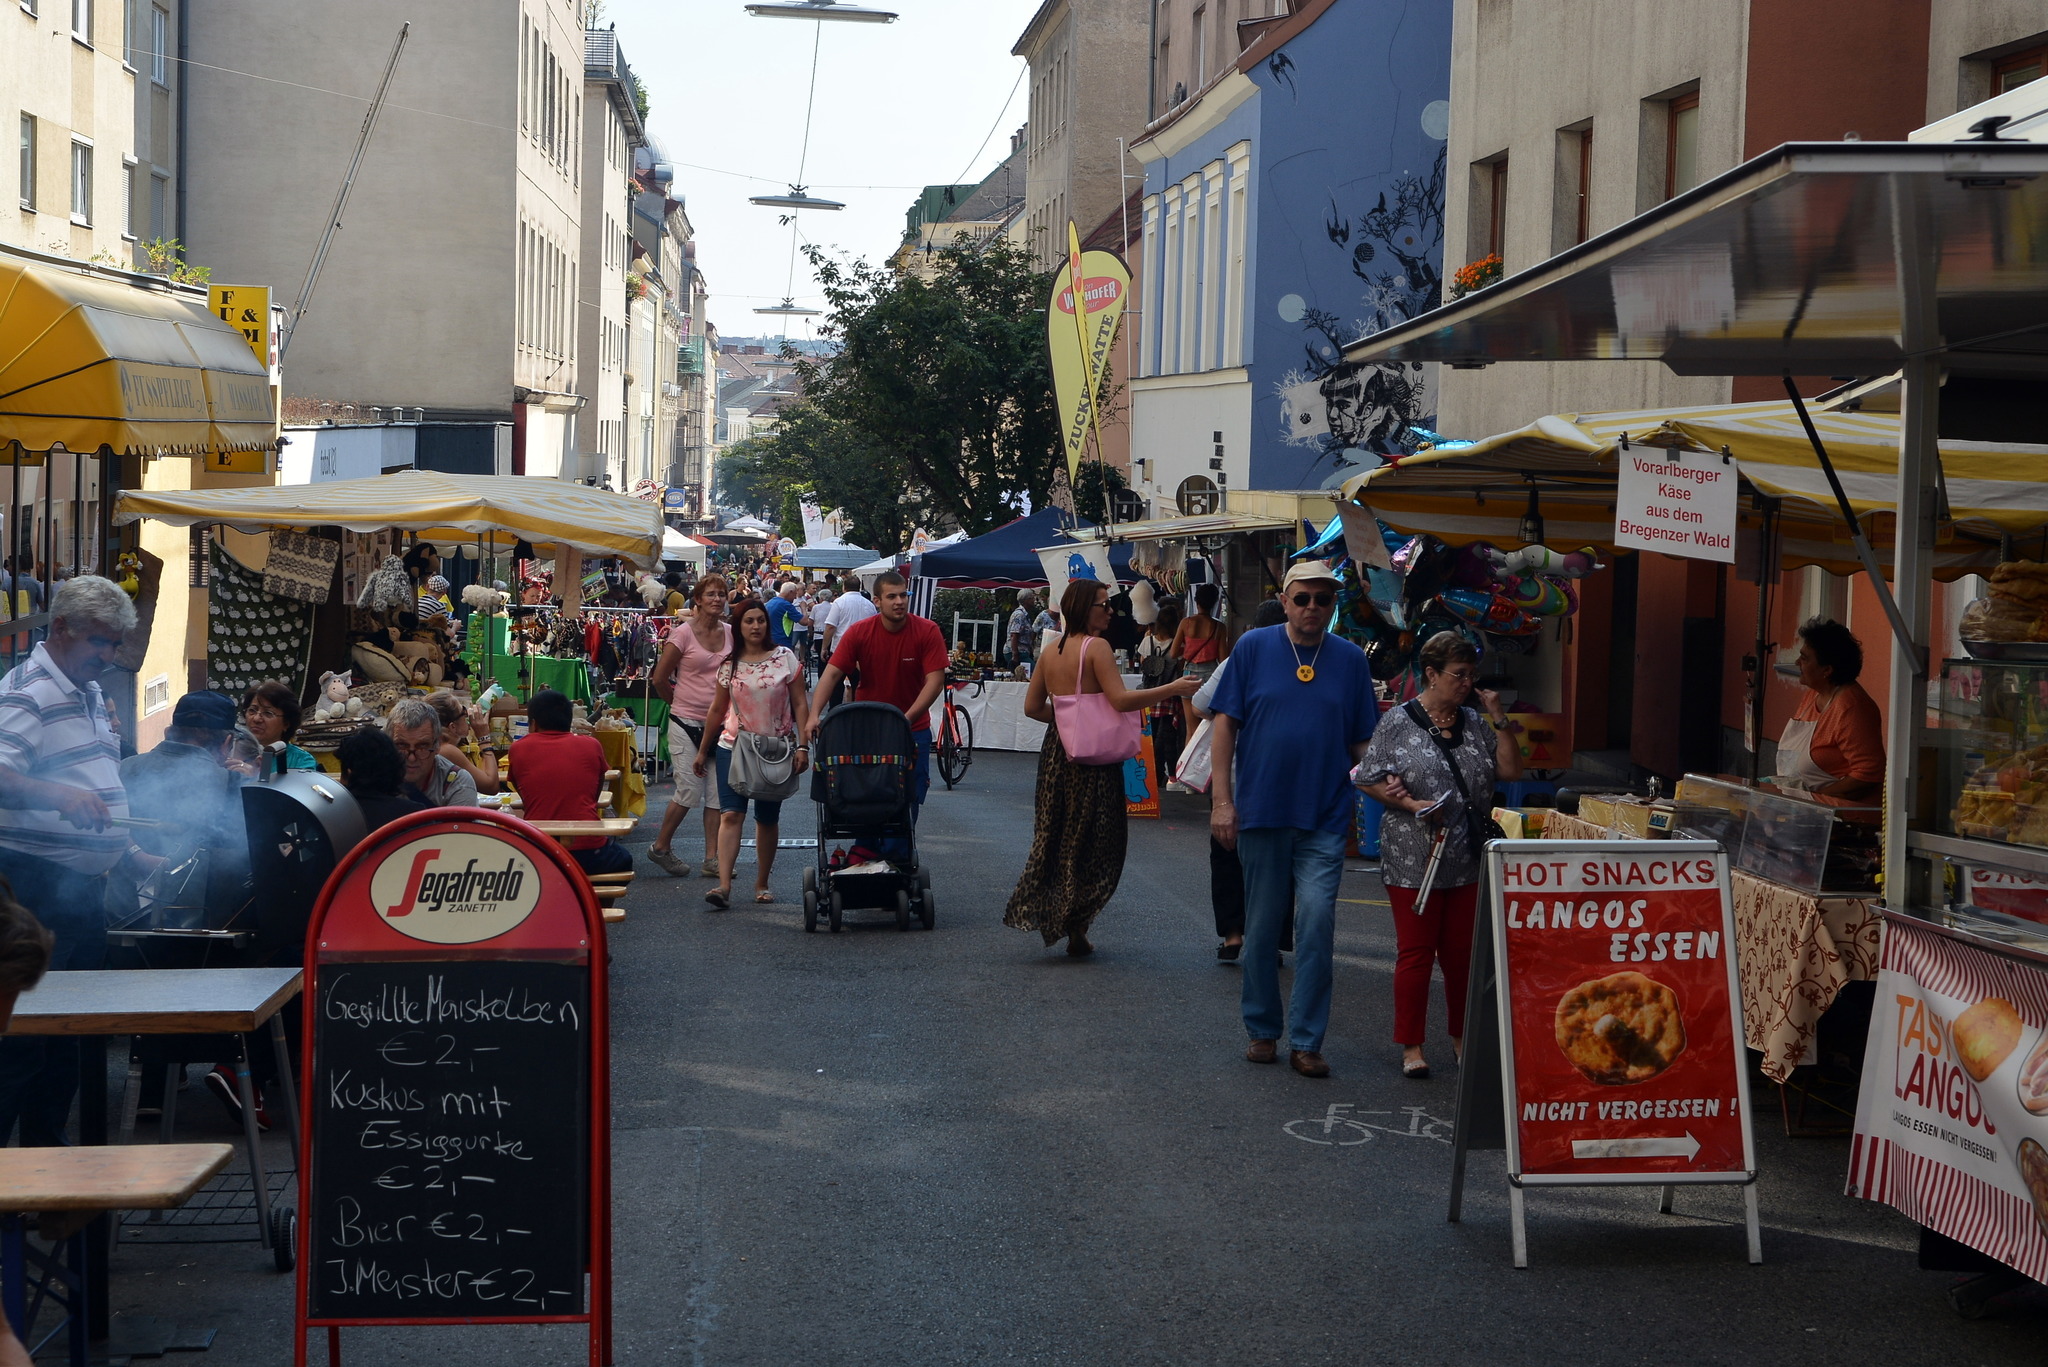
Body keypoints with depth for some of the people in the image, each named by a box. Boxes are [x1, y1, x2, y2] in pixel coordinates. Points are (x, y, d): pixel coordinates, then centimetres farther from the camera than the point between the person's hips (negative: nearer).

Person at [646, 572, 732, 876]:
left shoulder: (730, 634, 6)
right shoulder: (683, 633, -8)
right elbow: (659, 679, -4)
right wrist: (681, 700, 9)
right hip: (686, 723, -5)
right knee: (689, 791, -6)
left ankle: (712, 859, 10)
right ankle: (661, 848, 14)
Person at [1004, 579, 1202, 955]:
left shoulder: (1051, 652, 9)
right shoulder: (1096, 647, -12)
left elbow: (1032, 707, 13)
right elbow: (1121, 699, -21)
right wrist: (1172, 689, -17)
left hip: (1056, 751, 6)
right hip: (1093, 755, -6)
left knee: (1054, 837, 15)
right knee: (1093, 842, 2)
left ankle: (1034, 909, 14)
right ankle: (1075, 926, 1)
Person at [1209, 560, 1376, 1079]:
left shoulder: (1350, 659, 6)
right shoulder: (1253, 648, 1)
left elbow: (1362, 741, 10)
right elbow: (1225, 724, 2)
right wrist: (1222, 800, -4)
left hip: (1324, 817, 0)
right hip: (1261, 812, 0)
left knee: (1316, 922, -9)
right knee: (1261, 927, 9)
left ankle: (1306, 1040, -1)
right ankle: (1262, 1030, 23)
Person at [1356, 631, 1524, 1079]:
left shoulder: (1474, 724, 10)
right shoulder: (1398, 723, -3)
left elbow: (1511, 770, 6)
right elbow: (1369, 780, -2)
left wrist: (1499, 720, -2)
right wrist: (1410, 804, -15)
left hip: (1468, 861, 4)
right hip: (1413, 861, -4)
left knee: (1462, 952, 9)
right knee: (1416, 951, -1)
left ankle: (1461, 1038, 22)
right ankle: (1411, 1046, 7)